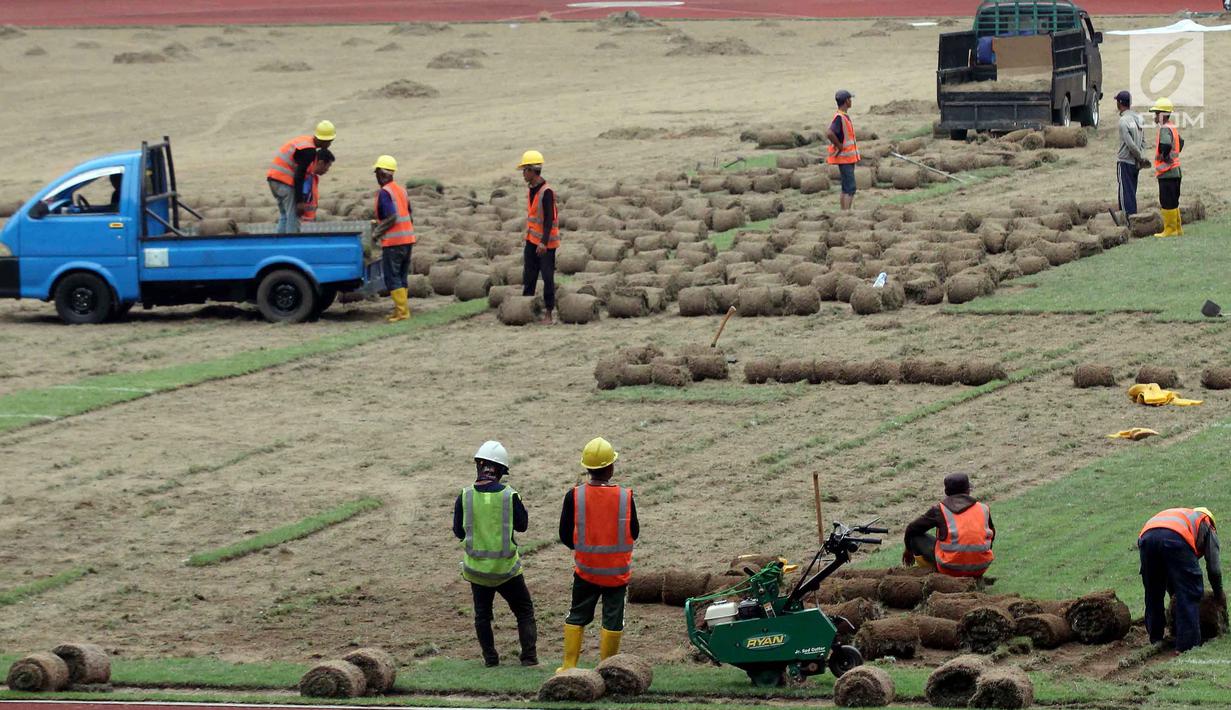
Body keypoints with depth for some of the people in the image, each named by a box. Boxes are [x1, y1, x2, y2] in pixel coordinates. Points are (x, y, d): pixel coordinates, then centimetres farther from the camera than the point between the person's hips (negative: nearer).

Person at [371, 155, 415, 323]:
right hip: (407, 238, 8)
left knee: (392, 277, -4)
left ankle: (401, 310, -9)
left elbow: (392, 218, -21)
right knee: (401, 276, 14)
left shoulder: (384, 193, -13)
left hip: (393, 241, -8)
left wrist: (376, 233, -13)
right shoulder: (401, 190, 13)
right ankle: (402, 309, 14)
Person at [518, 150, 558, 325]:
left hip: (546, 243, -8)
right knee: (528, 276, 6)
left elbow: (549, 219, -21)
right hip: (532, 240, 8)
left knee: (547, 277, -2)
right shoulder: (532, 189, 9)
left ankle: (548, 312, 4)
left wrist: (544, 242, -28)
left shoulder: (547, 192, -17)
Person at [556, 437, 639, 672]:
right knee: (612, 618, 9)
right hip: (617, 571, -1)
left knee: (577, 616, 14)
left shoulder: (574, 496, -12)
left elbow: (565, 535, -4)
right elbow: (634, 532, 0)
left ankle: (569, 666, 14)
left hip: (585, 569, 1)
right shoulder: (625, 496, -12)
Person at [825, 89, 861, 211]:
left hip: (849, 158, 10)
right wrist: (839, 146, -22)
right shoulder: (839, 118, -19)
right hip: (844, 158, -10)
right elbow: (829, 133, -34)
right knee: (850, 188, -13)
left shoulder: (844, 117, 13)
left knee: (846, 188, 12)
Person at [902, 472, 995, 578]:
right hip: (980, 568, 3)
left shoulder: (940, 510, 3)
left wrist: (909, 550, 35)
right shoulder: (983, 509, 11)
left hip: (951, 568, -3)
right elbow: (992, 535, 29)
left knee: (915, 536, 11)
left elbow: (911, 530, 14)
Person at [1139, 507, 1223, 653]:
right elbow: (1214, 567, 29)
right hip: (1175, 537, -5)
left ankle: (1156, 640, 26)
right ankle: (1187, 643, -2)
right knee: (1189, 594, 3)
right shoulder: (1207, 527, 32)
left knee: (1153, 594, 20)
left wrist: (1173, 592, 54)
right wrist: (1219, 594, 44)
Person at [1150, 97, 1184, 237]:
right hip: (1175, 171, 10)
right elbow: (1180, 142, 29)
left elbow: (1166, 145, -36)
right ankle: (1177, 228, 22)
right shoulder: (1173, 127, 13)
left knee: (1167, 202, -4)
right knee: (1173, 202, 16)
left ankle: (1170, 229, -1)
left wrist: (1164, 157, -19)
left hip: (1166, 172, -10)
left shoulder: (1165, 129, -17)